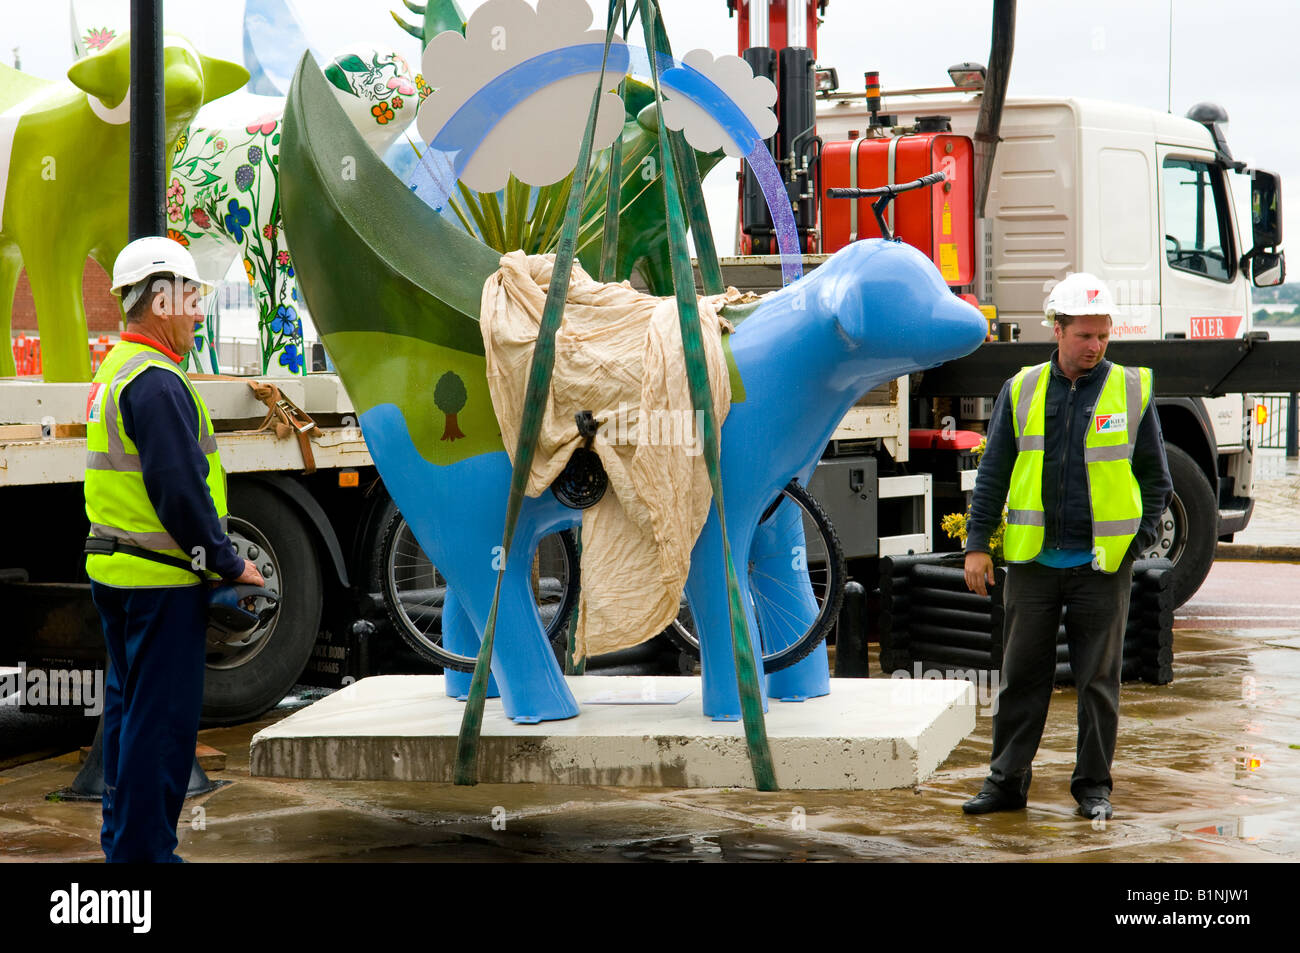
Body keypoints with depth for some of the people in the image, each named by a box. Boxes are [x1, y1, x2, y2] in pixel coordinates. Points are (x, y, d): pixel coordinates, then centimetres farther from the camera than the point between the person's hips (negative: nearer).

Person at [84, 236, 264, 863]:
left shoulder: (114, 371, 16)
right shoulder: (156, 381, -17)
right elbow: (180, 490, -22)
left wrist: (215, 560, 19)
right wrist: (229, 565, -14)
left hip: (115, 569, 11)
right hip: (160, 578, -11)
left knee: (129, 704, 17)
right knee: (163, 716, -5)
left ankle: (121, 838, 24)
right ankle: (144, 850, -1)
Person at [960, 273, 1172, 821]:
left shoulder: (1133, 391, 3)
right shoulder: (1022, 390, 5)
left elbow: (1155, 476, 9)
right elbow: (993, 473, 9)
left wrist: (1142, 540, -1)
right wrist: (978, 543, 3)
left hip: (1103, 564, -1)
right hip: (1032, 562, 1)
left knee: (1098, 681, 5)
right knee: (1022, 676, 5)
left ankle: (1093, 785, 16)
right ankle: (1007, 781, 14)